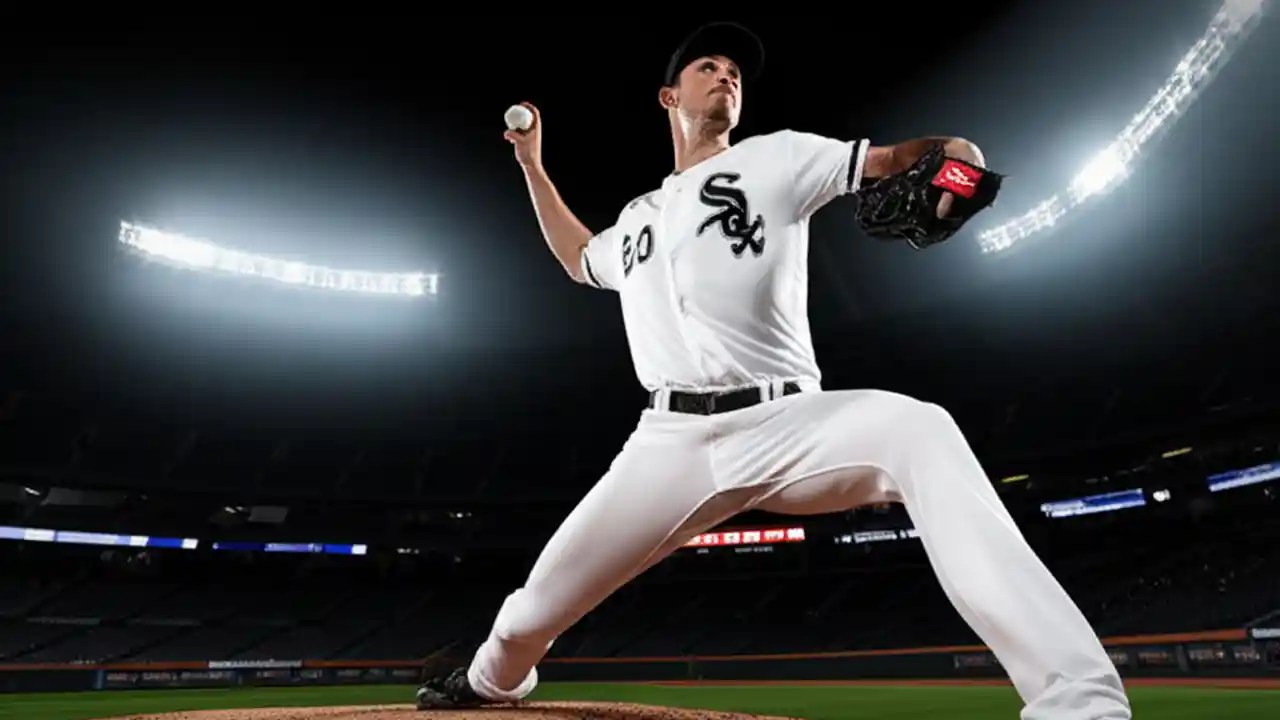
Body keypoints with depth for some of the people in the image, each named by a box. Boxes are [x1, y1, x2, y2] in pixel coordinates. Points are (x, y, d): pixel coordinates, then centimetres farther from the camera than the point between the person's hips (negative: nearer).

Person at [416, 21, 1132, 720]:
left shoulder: (777, 155, 11)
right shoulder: (636, 217, 23)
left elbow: (890, 158, 1)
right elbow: (580, 259, 41)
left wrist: (954, 153, -22)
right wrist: (533, 165, 39)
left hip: (786, 424, -2)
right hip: (671, 442, 3)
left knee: (918, 428, -35)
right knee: (532, 614, 2)